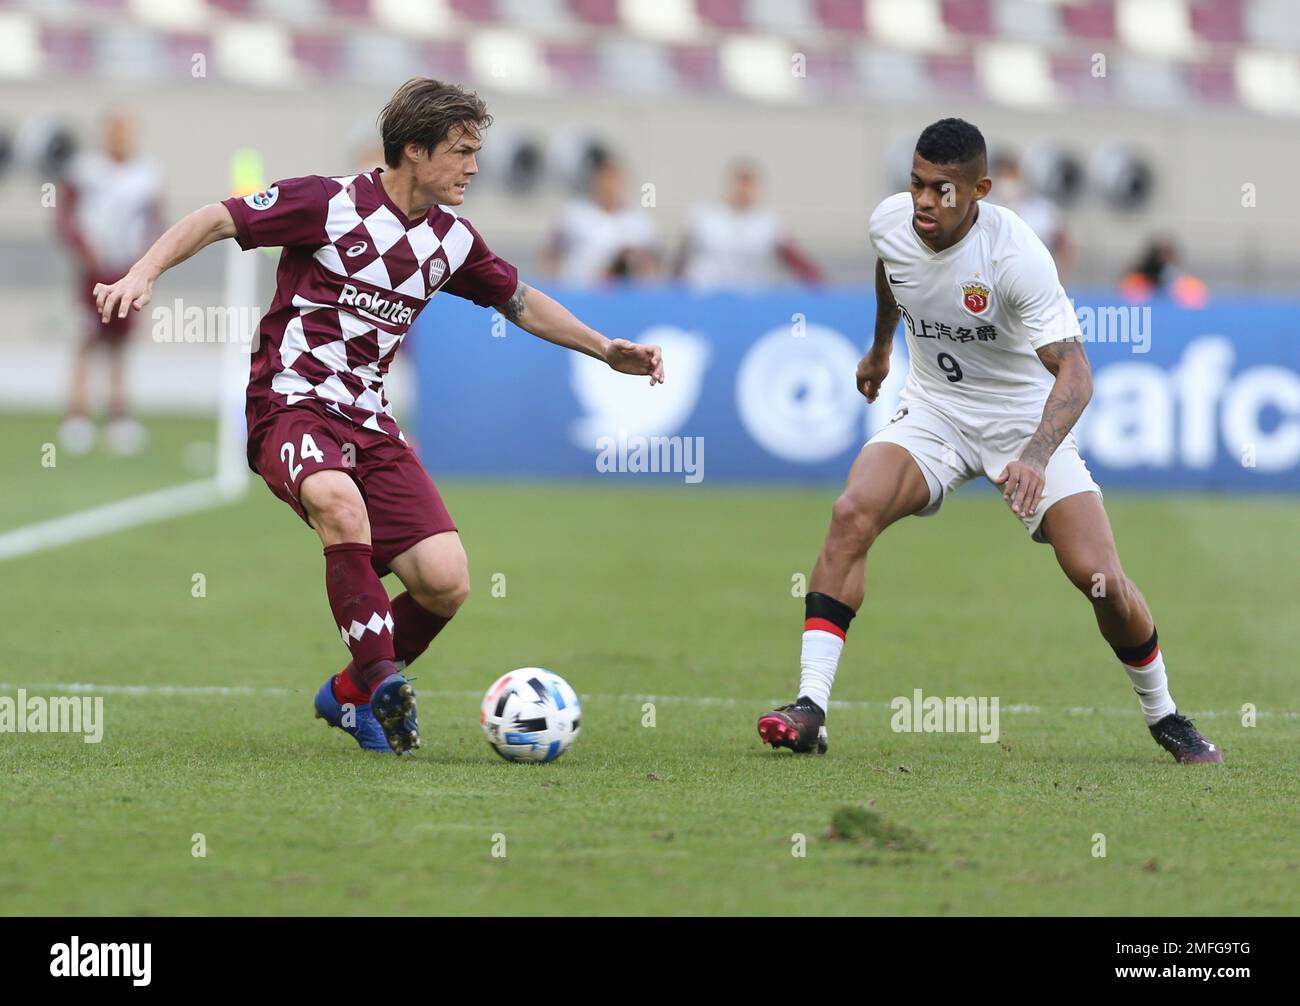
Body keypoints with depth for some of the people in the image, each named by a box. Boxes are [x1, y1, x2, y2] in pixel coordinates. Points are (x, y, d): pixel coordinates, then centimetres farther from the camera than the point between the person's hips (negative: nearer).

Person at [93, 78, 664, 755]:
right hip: (291, 404, -6)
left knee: (445, 582, -10)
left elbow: (519, 302, 27)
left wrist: (605, 350, 22)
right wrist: (143, 273, -22)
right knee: (340, 503, -39)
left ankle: (350, 695, 15)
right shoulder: (331, 204, -8)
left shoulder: (451, 239, 10)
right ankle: (383, 684, -30)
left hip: (367, 420, 6)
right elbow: (217, 220, -8)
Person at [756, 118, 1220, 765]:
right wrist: (879, 348, 33)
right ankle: (810, 709, -24)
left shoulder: (1015, 254, -27)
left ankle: (1163, 717, 15)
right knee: (851, 514, -24)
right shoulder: (890, 224, -10)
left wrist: (1037, 454, -49)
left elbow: (1073, 371, -32)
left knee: (1100, 578, -13)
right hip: (932, 413, 4)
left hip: (1026, 422, -4)